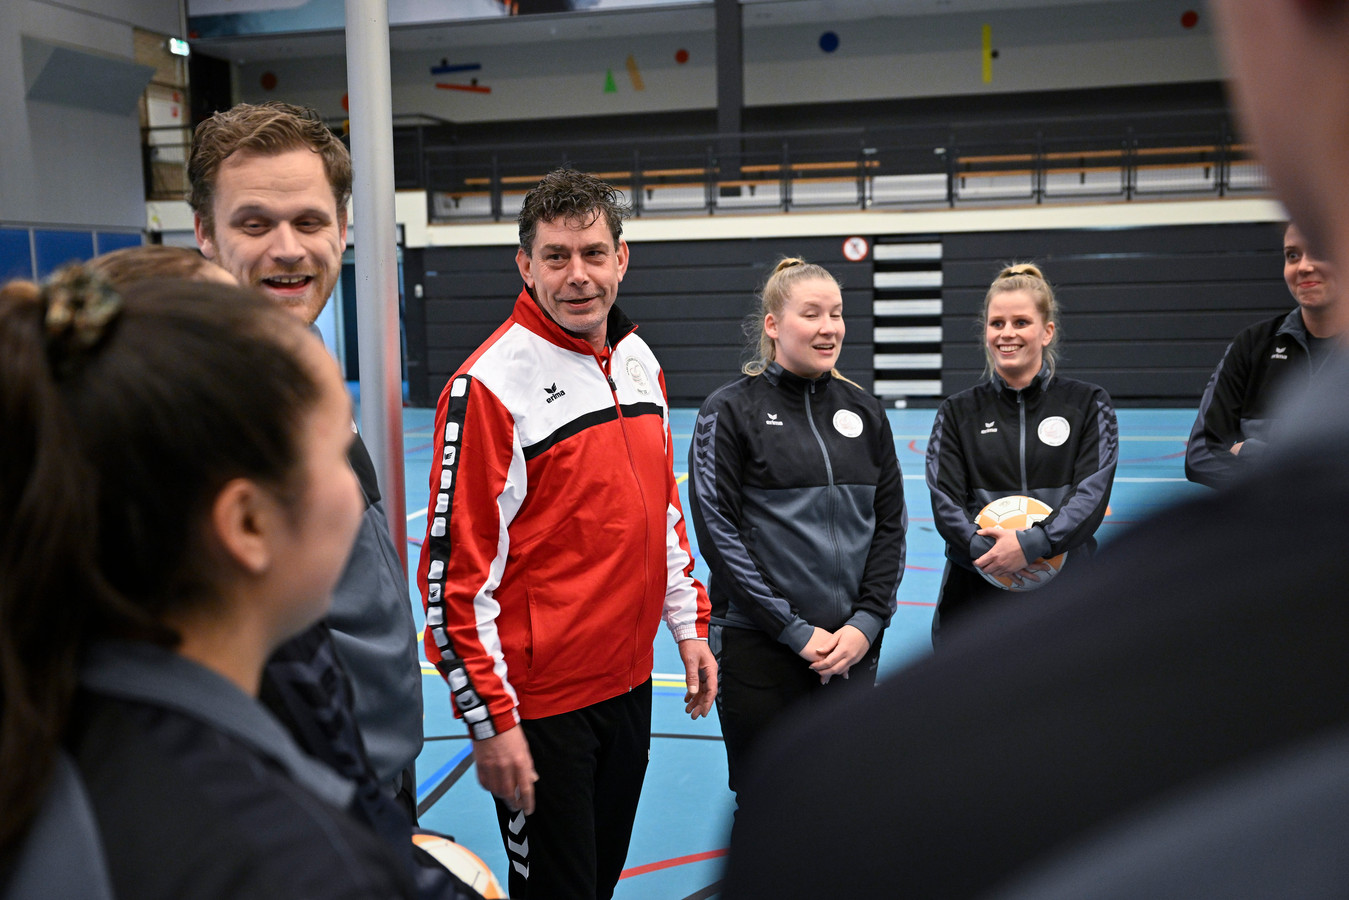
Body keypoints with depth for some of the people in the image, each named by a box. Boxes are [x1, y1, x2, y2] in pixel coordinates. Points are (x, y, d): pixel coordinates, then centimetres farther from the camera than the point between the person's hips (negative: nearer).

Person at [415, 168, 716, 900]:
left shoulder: (639, 362, 6)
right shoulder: (492, 383, -17)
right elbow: (455, 571, -18)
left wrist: (689, 625, 14)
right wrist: (490, 719, -17)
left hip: (631, 680, 7)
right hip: (540, 696, -7)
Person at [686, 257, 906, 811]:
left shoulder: (864, 412, 8)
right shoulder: (731, 411, -5)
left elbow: (890, 525, 9)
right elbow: (718, 532, -10)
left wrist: (867, 622, -4)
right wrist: (795, 630, -13)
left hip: (852, 648, 4)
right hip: (758, 651, -4)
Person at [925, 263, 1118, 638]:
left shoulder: (1088, 405, 5)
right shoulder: (958, 412, 8)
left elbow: (1093, 495, -7)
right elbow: (944, 503, -2)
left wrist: (1031, 543, -22)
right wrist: (986, 549, -21)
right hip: (974, 597, 1)